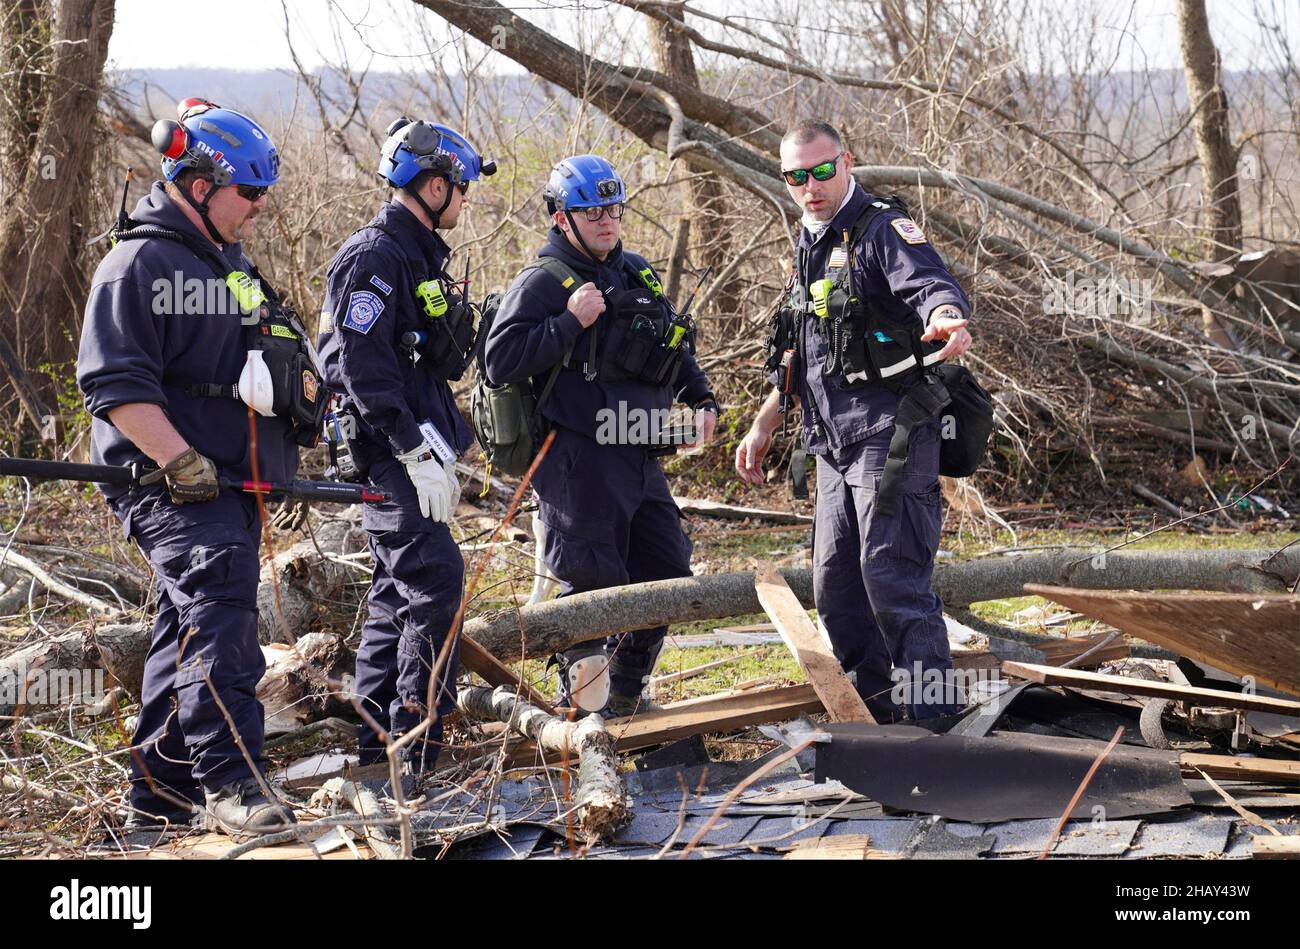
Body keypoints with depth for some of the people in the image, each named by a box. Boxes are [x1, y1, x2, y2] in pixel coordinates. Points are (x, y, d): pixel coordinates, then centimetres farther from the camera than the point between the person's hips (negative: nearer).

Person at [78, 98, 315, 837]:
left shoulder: (233, 266, 21)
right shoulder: (139, 264, -10)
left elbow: (266, 361, 36)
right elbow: (115, 384, -18)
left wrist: (299, 393, 19)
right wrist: (181, 460, -24)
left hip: (230, 479, 10)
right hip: (170, 481, -9)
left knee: (194, 624, 12)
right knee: (221, 609, -22)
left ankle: (162, 790, 19)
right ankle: (230, 782, -26)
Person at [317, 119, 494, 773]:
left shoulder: (419, 256, 18)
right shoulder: (373, 258, -14)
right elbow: (364, 369, -22)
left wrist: (440, 448, 21)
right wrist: (419, 455, -25)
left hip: (414, 447, 11)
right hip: (389, 451, -11)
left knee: (398, 591, 13)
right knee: (434, 580, -13)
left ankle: (376, 737, 20)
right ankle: (416, 737, -10)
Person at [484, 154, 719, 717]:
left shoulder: (637, 275, 17)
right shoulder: (543, 283, -7)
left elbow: (674, 349, 31)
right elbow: (500, 360, -17)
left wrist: (701, 400, 17)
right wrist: (571, 322, -20)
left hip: (640, 460, 8)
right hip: (578, 462, -8)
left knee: (666, 573, 9)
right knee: (594, 582, -7)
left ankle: (625, 693, 25)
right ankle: (579, 675, 16)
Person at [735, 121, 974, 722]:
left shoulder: (882, 230, -7)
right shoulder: (809, 246, 19)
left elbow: (931, 285, -27)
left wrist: (943, 318, -50)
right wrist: (764, 426, 29)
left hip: (890, 437, -9)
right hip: (835, 446, 9)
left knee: (892, 580, -13)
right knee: (834, 587, 10)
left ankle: (932, 724, -10)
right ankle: (877, 715, 21)